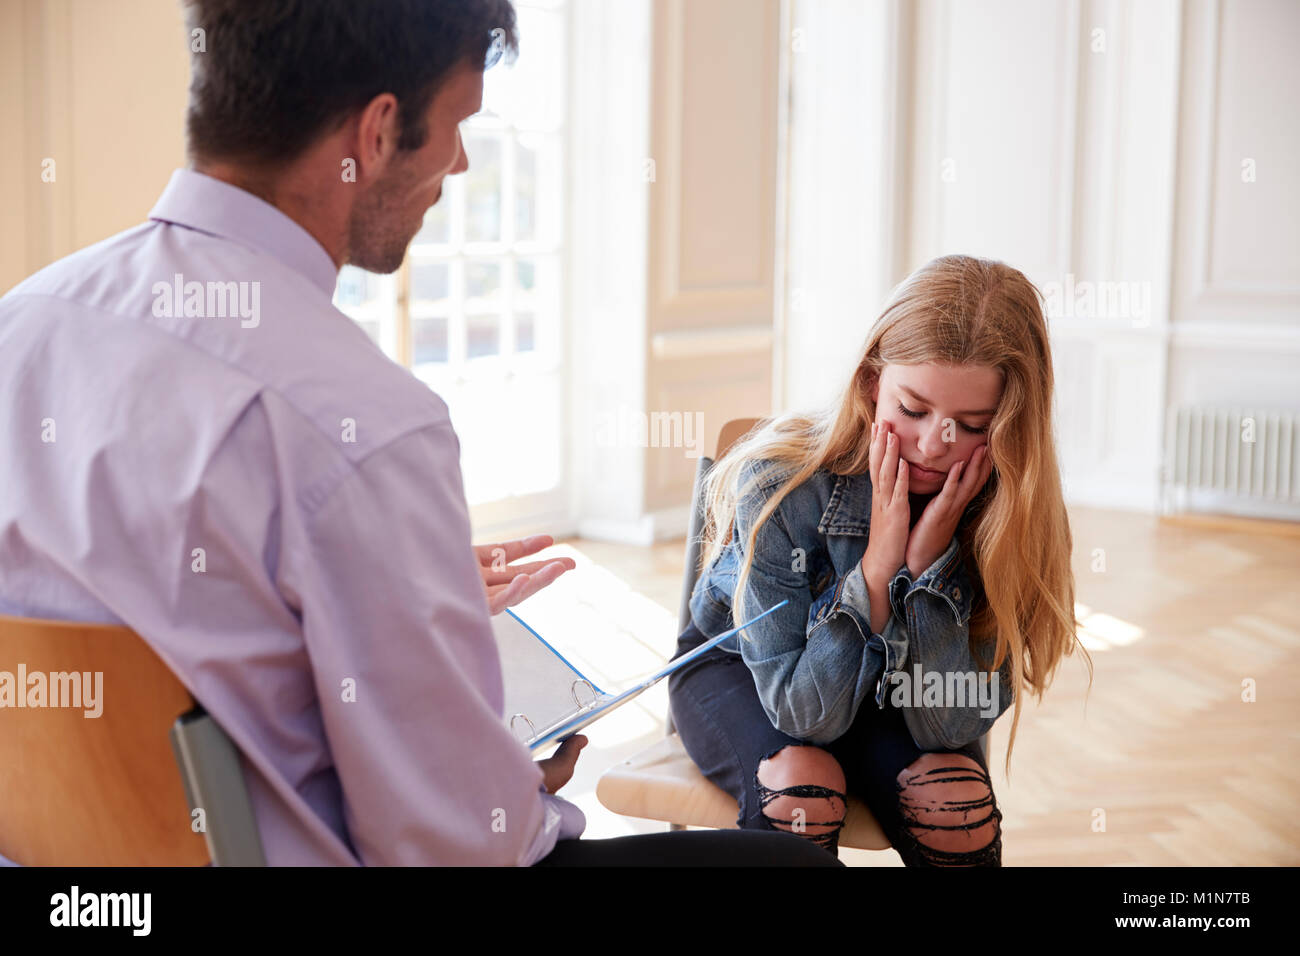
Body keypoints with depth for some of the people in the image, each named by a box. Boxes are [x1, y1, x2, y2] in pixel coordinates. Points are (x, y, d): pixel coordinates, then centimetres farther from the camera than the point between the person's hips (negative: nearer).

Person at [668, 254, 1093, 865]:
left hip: (890, 694, 2)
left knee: (957, 794, -27)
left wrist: (928, 556, -35)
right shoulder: (778, 483, -30)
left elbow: (950, 726, -24)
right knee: (803, 784, -32)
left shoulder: (1005, 510, -23)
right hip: (742, 669, -2)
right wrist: (880, 558, -38)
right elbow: (804, 710, -28)